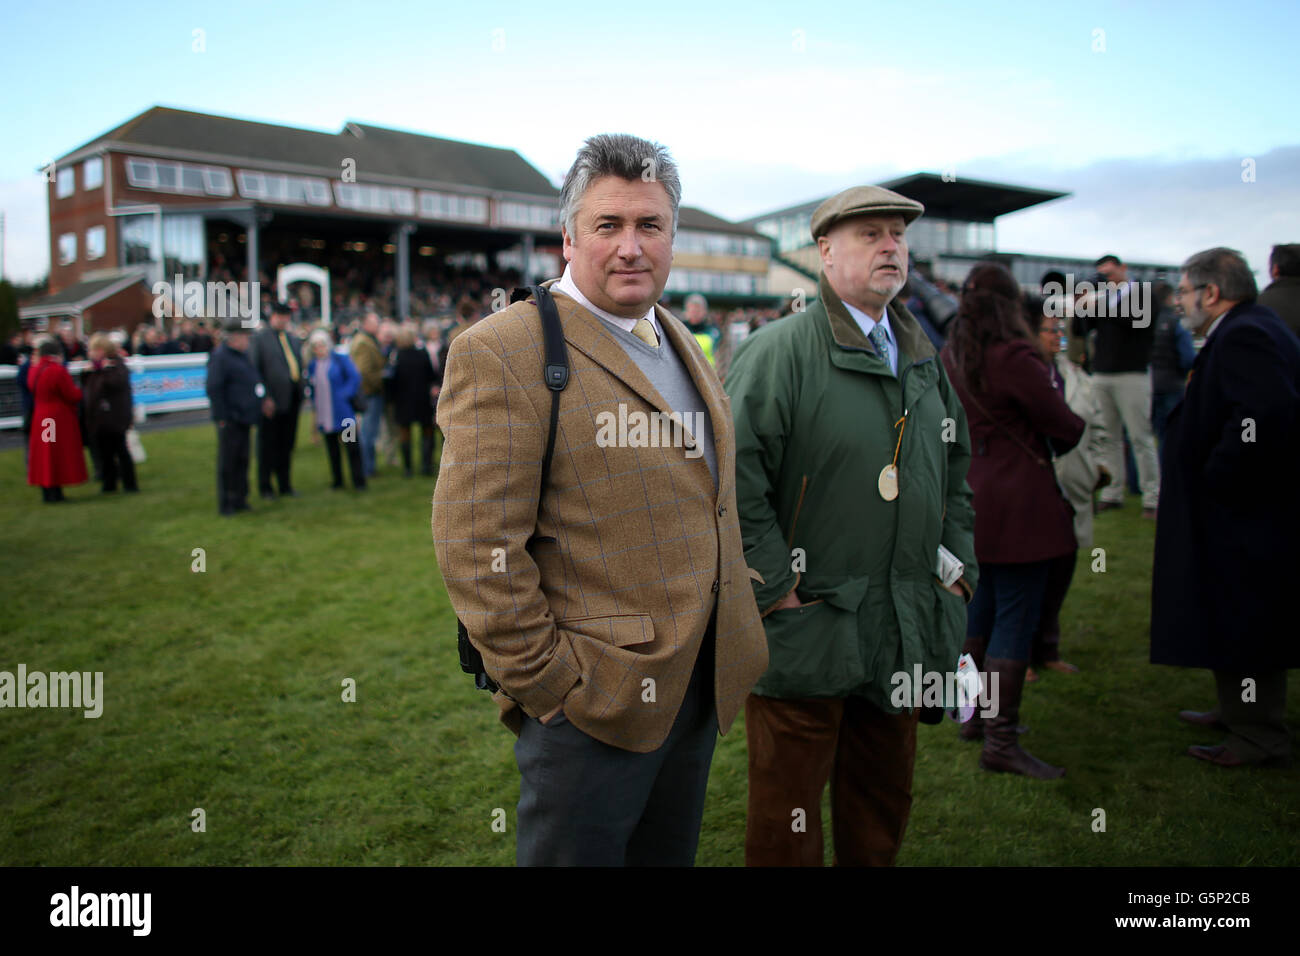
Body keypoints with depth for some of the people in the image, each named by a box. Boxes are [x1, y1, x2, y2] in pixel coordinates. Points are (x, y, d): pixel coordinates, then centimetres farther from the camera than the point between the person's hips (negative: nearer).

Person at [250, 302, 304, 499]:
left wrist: (301, 392, 8)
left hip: (292, 398, 6)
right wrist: (263, 396, -16)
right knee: (267, 444, 5)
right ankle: (265, 486, 16)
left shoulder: (294, 338, 13)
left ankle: (285, 484, 24)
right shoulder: (259, 337, -6)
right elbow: (253, 369, -10)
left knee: (287, 443, 13)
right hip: (272, 400, -6)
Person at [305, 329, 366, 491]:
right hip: (325, 415, 4)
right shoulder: (312, 365, 10)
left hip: (343, 413, -4)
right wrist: (314, 409, 7)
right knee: (332, 449, 10)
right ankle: (337, 481, 18)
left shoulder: (341, 359, -1)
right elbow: (311, 389, 15)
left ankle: (359, 481, -1)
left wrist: (344, 395, -15)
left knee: (352, 447, -4)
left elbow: (355, 378, -8)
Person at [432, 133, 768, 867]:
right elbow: (475, 545, -20)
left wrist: (747, 594, 13)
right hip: (591, 707, -7)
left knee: (670, 855, 23)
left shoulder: (681, 343, 11)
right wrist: (549, 683, -17)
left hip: (700, 687, 8)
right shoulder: (502, 352, -16)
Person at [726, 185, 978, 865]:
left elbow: (958, 473, 22)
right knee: (786, 817, 7)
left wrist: (958, 568, 13)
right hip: (805, 632, -6)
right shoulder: (779, 350, -11)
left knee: (884, 803, 21)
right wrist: (775, 586, -18)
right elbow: (734, 476, -18)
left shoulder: (924, 359, 13)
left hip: (905, 635, 7)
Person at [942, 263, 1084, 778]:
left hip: (971, 498, 8)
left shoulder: (950, 356, 7)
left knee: (982, 605, 20)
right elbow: (1065, 427, -10)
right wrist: (1082, 428, 12)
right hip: (1018, 503, -8)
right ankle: (1001, 743, 1)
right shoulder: (1015, 358, -17)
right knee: (1016, 619, -3)